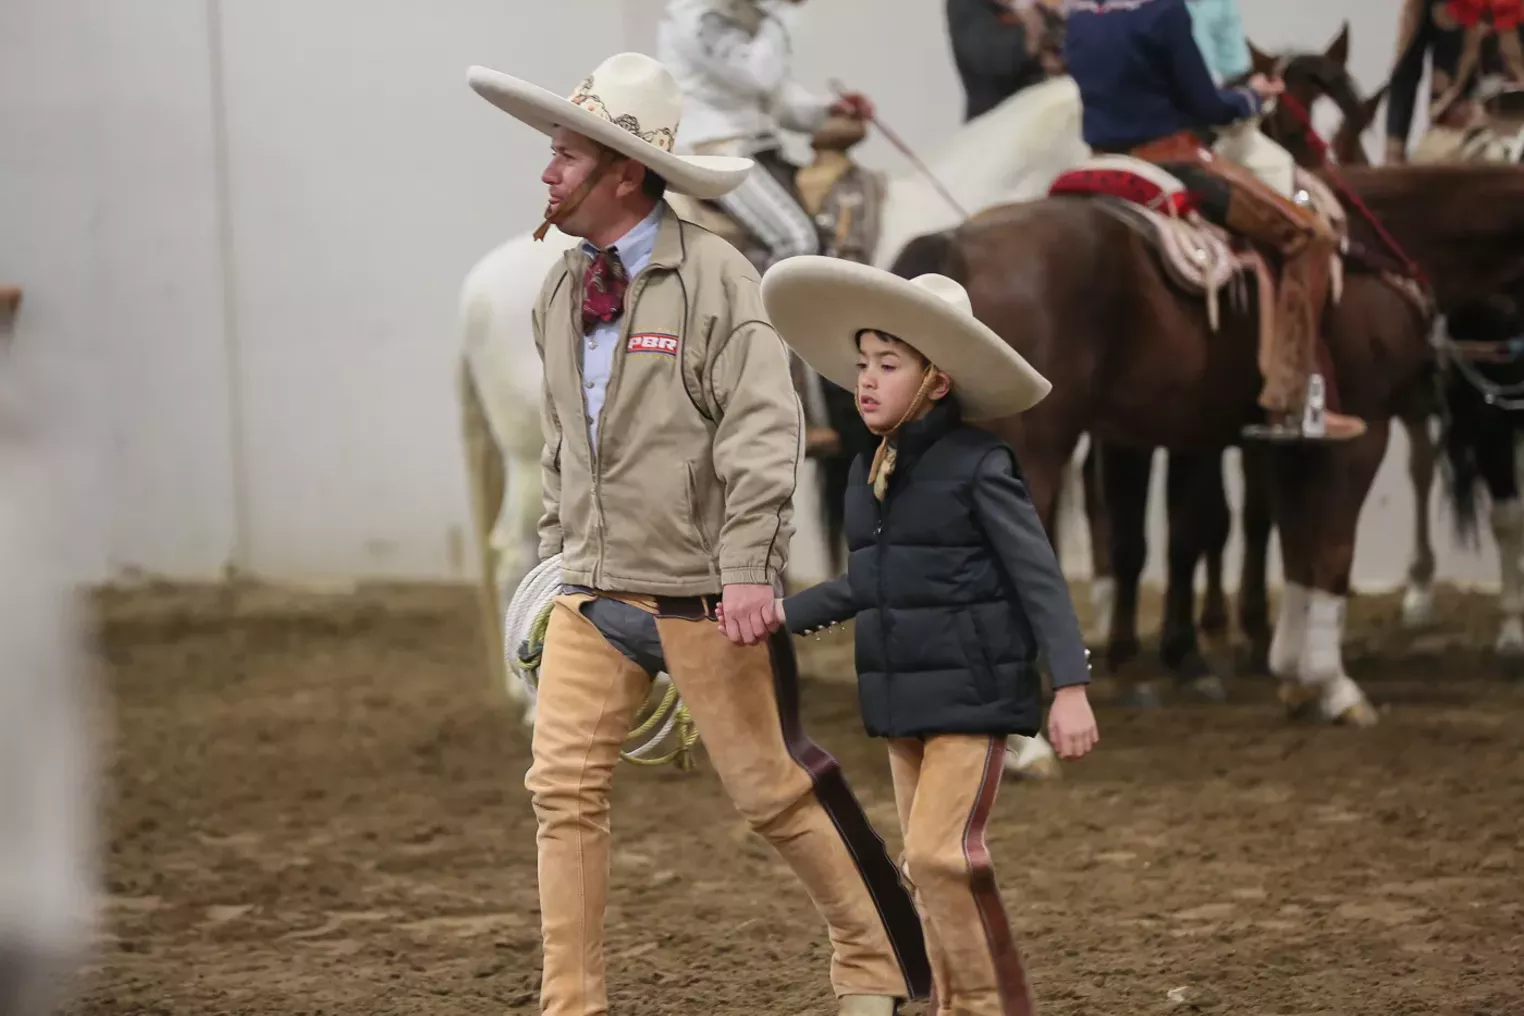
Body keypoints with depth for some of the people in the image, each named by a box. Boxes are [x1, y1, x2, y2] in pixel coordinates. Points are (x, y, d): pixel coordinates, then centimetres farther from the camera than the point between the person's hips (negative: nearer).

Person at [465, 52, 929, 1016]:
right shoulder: (563, 290, 10)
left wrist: (749, 567, -21)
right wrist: (557, 548, 19)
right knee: (565, 790, -3)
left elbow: (763, 429, -15)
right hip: (594, 590, 6)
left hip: (702, 590, -6)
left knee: (771, 786, 2)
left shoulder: (715, 276, -10)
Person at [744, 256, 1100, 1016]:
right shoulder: (868, 473, 9)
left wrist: (1070, 686, -18)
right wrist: (785, 614, 17)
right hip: (904, 699, 7)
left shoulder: (977, 466, -12)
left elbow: (1039, 577, -13)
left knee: (942, 852, -16)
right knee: (929, 863, 10)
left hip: (973, 696, -7)